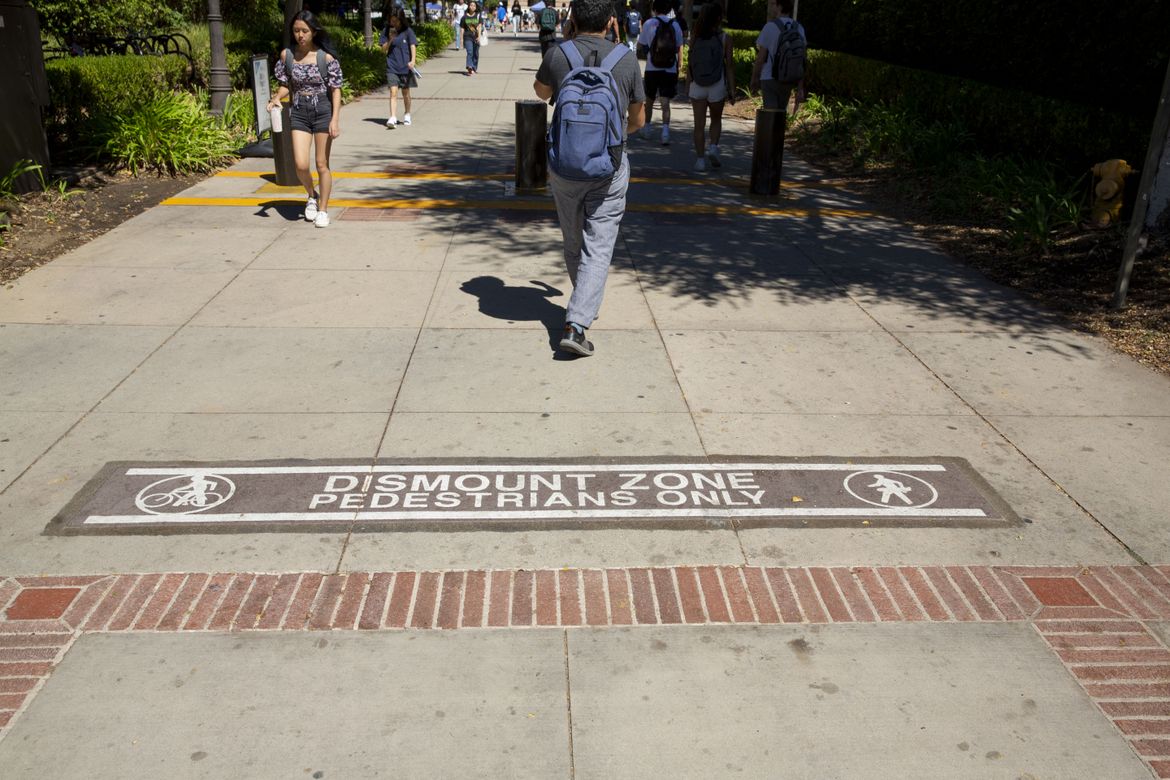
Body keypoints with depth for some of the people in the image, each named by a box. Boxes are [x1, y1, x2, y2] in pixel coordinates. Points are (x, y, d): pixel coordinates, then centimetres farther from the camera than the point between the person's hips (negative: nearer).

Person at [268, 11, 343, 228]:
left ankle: (323, 209, 18)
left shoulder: (325, 57, -8)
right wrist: (276, 98, -10)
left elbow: (336, 89, -7)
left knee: (322, 164, 4)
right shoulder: (287, 55, 2)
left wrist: (335, 119, -15)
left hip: (323, 112, -2)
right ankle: (311, 196, 24)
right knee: (301, 165, -7)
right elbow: (286, 85, 11)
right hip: (299, 114, 2)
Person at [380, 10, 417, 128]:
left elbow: (413, 46, -7)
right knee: (393, 92, -11)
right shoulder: (386, 31, 4)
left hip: (405, 67, 0)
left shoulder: (408, 31, -1)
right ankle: (393, 118, -19)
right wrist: (390, 40, -11)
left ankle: (407, 115, 32)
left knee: (405, 93, 12)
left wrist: (412, 61, -24)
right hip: (392, 68, 0)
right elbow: (383, 50, 5)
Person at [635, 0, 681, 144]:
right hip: (670, 69, 0)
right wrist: (678, 67, 14)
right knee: (666, 102, -2)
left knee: (649, 99, 16)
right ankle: (665, 130, -17)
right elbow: (679, 49, 5)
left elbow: (640, 44, 5)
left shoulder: (649, 24, -3)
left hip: (652, 68, 0)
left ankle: (647, 128, 27)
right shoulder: (675, 25, 3)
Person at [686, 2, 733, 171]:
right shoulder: (725, 38, -7)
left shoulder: (695, 37, -2)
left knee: (699, 124, 6)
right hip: (717, 86, -1)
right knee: (716, 120, 20)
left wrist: (688, 85, 9)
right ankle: (713, 147, 1)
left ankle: (700, 159, 4)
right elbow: (729, 65, -6)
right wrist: (732, 89, -2)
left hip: (697, 86, 1)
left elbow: (689, 63, 1)